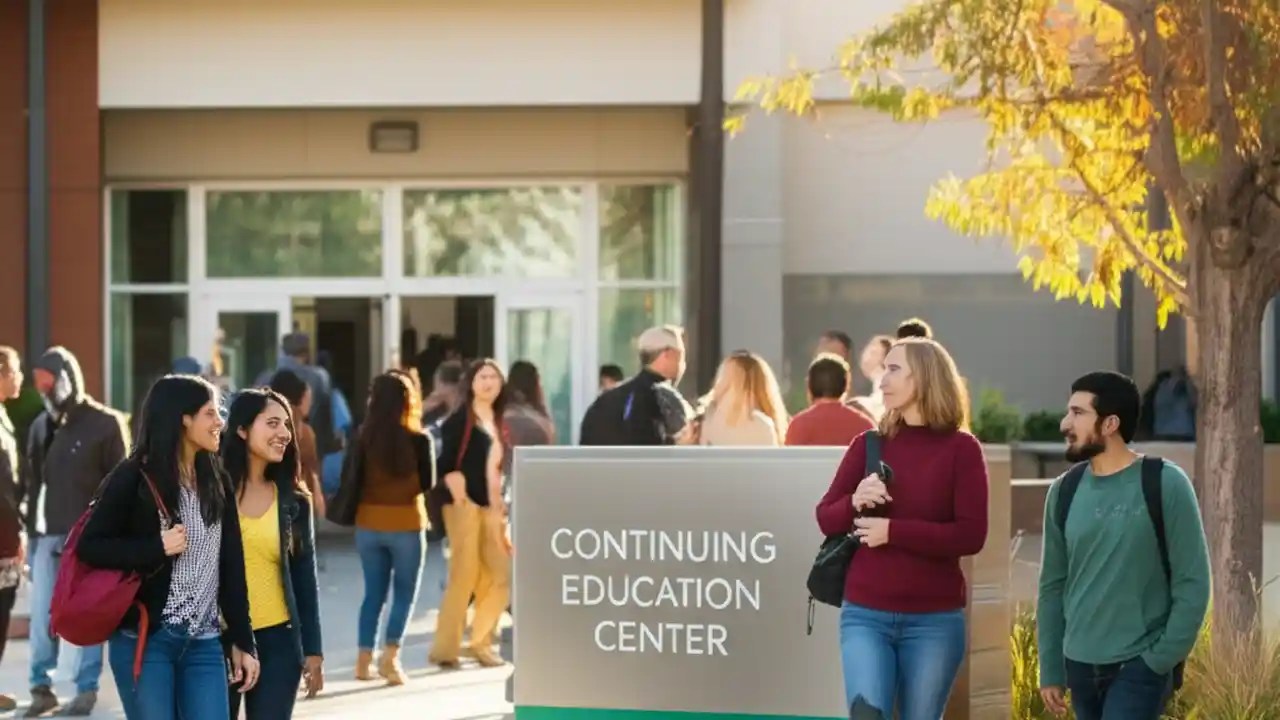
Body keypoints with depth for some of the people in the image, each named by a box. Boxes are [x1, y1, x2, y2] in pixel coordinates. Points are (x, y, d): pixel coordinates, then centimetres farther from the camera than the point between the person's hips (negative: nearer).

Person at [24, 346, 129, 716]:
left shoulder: (106, 424, -3)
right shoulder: (41, 426, 11)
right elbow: (34, 483, 16)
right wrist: (32, 533, 12)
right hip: (50, 535, 4)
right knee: (42, 616, 0)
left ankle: (87, 689, 8)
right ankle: (41, 687, 9)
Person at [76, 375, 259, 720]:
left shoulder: (217, 483, 9)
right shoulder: (133, 479, -5)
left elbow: (232, 568, 10)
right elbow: (89, 546, -6)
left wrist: (243, 641, 8)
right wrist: (157, 548, -16)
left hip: (203, 643, 4)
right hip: (144, 640, -4)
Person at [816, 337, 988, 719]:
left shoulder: (960, 448, -2)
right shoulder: (869, 445, 6)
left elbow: (971, 535, -11)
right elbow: (825, 518, 8)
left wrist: (893, 530, -16)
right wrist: (855, 502, -14)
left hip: (934, 620, -2)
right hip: (865, 614, 2)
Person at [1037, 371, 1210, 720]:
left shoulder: (1164, 485, -8)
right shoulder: (1065, 491, 6)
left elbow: (1192, 583, -8)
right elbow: (1053, 585, 10)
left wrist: (1163, 660, -12)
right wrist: (1050, 670, 8)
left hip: (1140, 665, -5)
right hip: (1080, 665, 5)